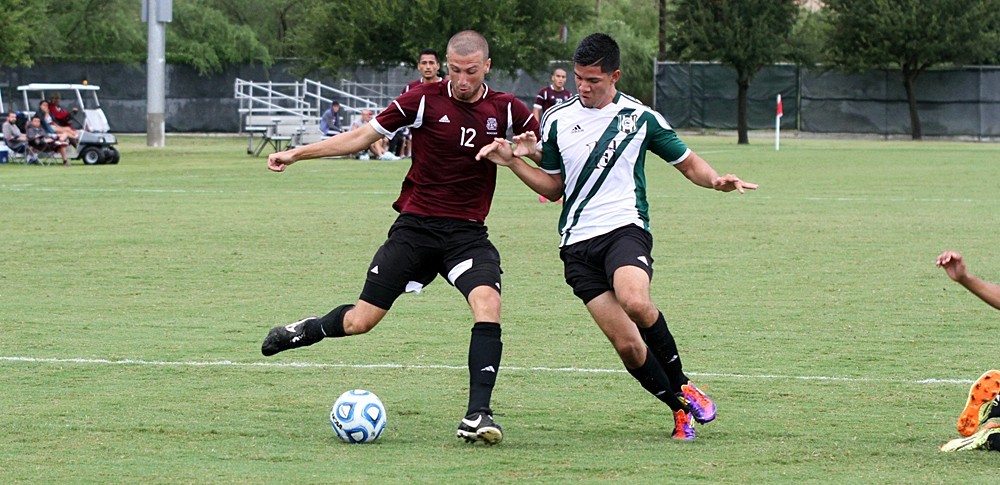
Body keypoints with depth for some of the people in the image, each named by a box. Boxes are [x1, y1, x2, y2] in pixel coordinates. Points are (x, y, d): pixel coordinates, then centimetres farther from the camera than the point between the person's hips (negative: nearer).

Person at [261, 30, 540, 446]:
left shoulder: (505, 109, 1)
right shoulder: (425, 100, -5)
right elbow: (363, 136, 3)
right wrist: (297, 154, 1)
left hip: (468, 233, 1)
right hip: (416, 225, -1)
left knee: (488, 303, -27)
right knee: (359, 322, 0)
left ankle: (477, 415, -24)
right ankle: (302, 331, 34)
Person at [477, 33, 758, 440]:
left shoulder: (640, 117, 4)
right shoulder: (557, 120, 10)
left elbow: (688, 163, 13)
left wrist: (716, 180, -8)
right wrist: (513, 162, 5)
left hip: (625, 228, -2)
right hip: (577, 243, 2)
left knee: (635, 302, -33)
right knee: (626, 343, -9)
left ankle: (681, 385, -10)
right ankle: (679, 409, 12)